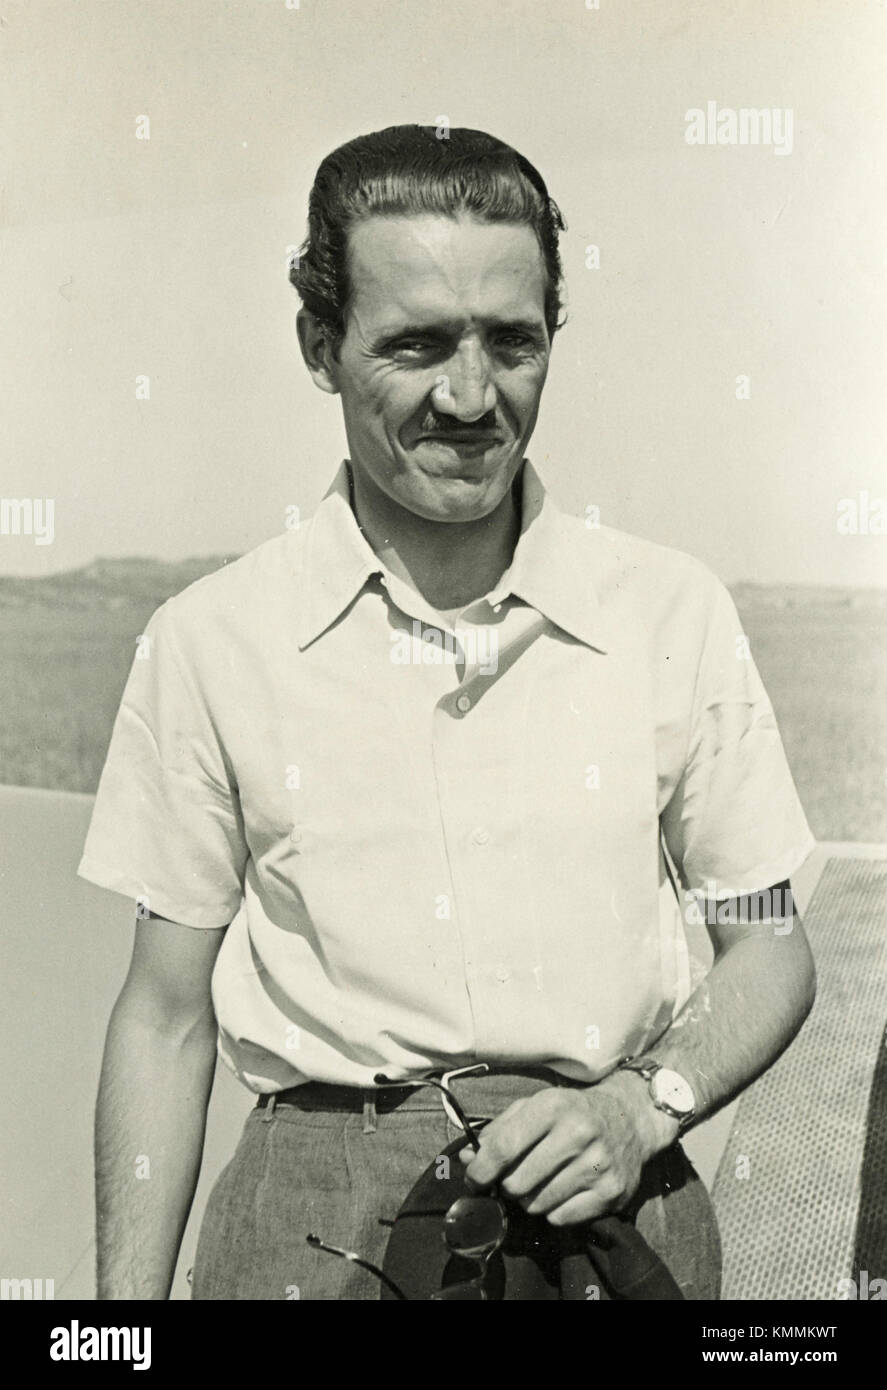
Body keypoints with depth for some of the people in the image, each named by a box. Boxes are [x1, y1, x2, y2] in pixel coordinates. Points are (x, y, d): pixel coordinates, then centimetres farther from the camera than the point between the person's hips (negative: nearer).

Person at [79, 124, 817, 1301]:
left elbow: (769, 949, 4)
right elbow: (166, 1014, 0)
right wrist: (126, 1301, -4)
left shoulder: (674, 612, -4)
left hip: (611, 1210, 1)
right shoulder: (209, 641, -6)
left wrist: (643, 1108, -13)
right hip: (314, 1225, 0)